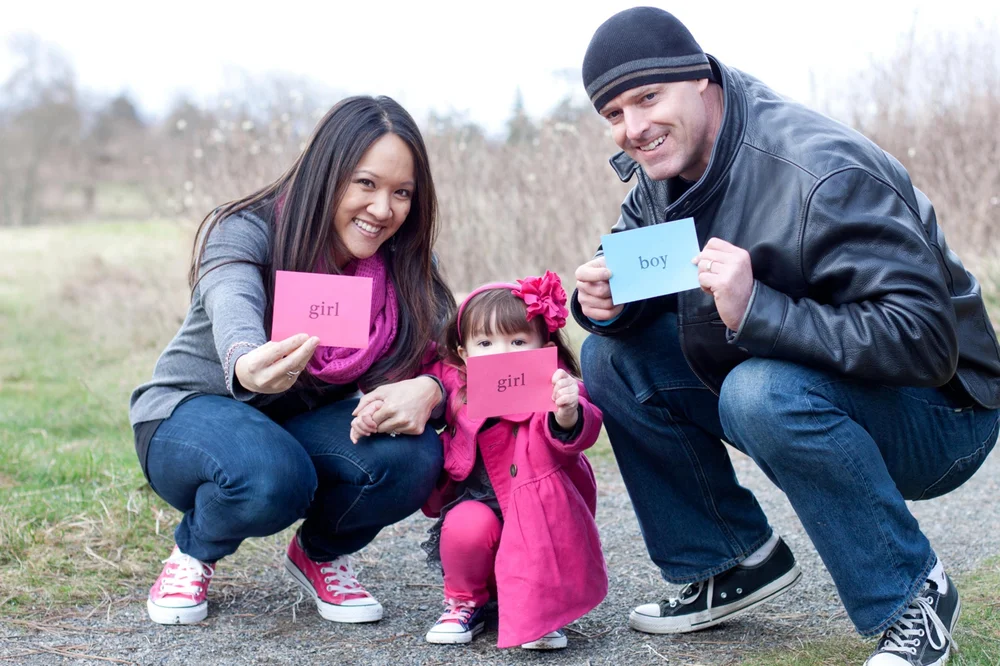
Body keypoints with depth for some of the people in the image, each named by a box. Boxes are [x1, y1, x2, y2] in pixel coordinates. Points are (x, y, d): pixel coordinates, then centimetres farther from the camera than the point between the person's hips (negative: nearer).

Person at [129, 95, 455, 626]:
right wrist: (247, 367, -70)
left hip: (310, 425, 4)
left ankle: (319, 553, 4)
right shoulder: (247, 231, -23)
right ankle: (193, 553, -2)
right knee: (271, 478, -38)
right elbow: (233, 314, -44)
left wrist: (427, 390, -40)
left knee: (414, 456, -28)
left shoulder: (406, 266, -10)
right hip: (192, 413, -3)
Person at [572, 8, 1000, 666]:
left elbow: (924, 339, -33)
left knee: (762, 394, -37)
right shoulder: (661, 174, -3)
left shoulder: (822, 174, -28)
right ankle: (737, 562, 8)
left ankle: (913, 594, -14)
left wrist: (755, 310, -41)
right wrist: (608, 302, -16)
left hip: (938, 412, -8)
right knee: (612, 355, -4)